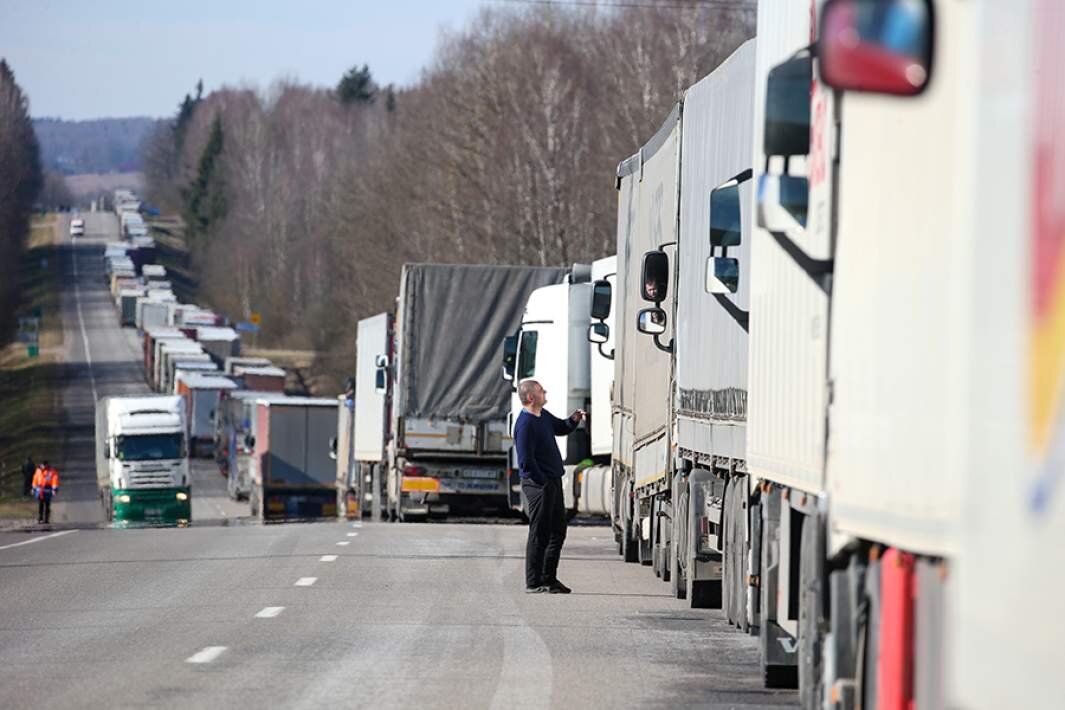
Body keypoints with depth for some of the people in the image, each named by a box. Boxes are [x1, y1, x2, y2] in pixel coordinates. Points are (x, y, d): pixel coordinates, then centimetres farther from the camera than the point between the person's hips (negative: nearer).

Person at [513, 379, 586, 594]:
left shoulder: (543, 415, 10)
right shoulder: (525, 424, -19)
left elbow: (560, 428, 28)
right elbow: (526, 461, -22)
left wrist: (573, 420, 7)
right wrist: (542, 483, -17)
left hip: (553, 482, 10)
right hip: (538, 485, -10)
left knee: (558, 531, 15)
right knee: (540, 534, -4)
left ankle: (549, 578, 23)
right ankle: (534, 583, 2)